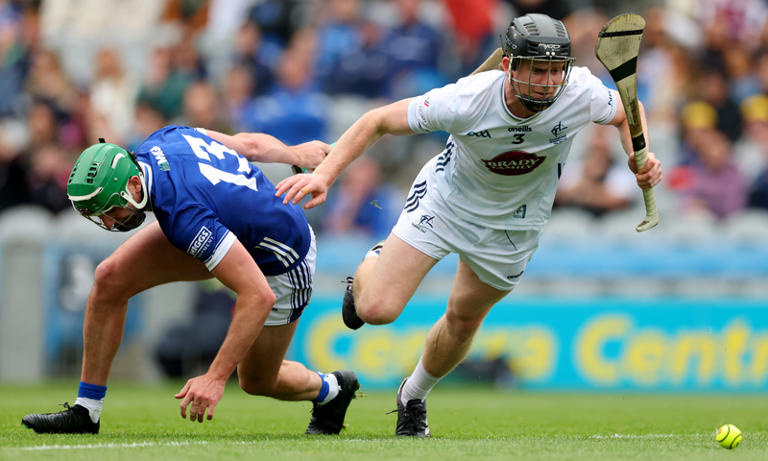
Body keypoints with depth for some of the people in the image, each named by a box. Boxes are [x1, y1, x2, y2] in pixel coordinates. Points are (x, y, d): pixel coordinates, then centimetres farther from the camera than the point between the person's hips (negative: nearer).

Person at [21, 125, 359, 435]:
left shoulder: (185, 216, -41)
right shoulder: (161, 140, -20)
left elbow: (259, 295, -40)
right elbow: (249, 144, -3)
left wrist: (216, 377, -39)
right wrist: (295, 155, 15)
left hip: (279, 265, -8)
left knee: (258, 381, 12)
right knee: (110, 279, -9)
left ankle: (332, 390, 44)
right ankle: (86, 412, 1)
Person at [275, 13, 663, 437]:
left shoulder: (580, 92, -28)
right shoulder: (465, 100, -35)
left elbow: (627, 113, -4)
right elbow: (379, 121, -24)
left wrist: (641, 156, -24)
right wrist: (324, 174, -34)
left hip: (513, 223, 2)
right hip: (446, 199, -2)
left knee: (464, 320, 13)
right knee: (377, 309, -13)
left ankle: (414, 396, 44)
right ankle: (371, 267, 27)